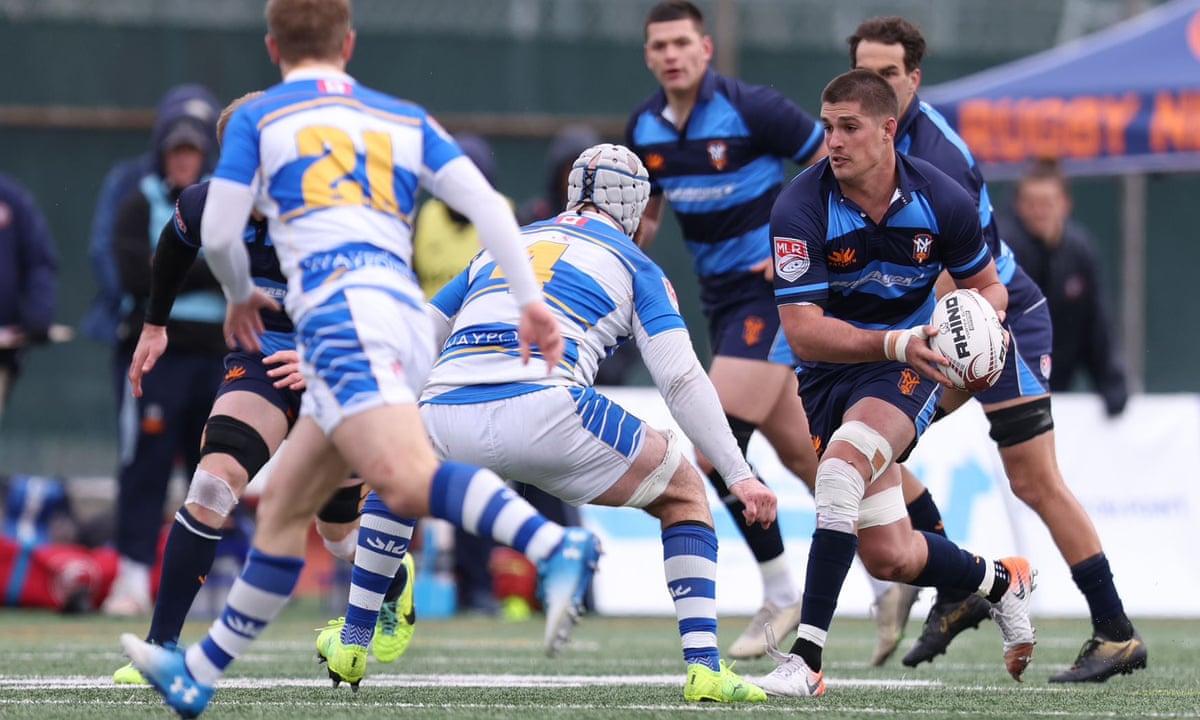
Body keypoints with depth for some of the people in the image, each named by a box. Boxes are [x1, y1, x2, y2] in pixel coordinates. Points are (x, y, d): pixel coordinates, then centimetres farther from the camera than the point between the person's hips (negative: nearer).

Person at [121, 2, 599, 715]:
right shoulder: (404, 118, 24)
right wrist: (532, 301, 8)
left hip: (345, 310, -7)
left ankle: (559, 549, -53)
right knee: (282, 509, 15)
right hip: (407, 317, 7)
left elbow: (218, 234, 8)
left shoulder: (258, 117, 13)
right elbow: (485, 203, 11)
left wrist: (241, 296, 29)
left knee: (407, 480, -30)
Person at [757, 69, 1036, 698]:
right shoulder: (800, 209, -20)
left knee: (842, 464, -33)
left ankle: (807, 657, -33)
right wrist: (895, 341, -39)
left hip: (908, 363, -2)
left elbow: (985, 284, 4)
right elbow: (803, 332, -25)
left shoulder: (941, 199, -13)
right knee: (891, 558, 1)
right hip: (831, 371, 2)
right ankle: (1001, 581, 35)